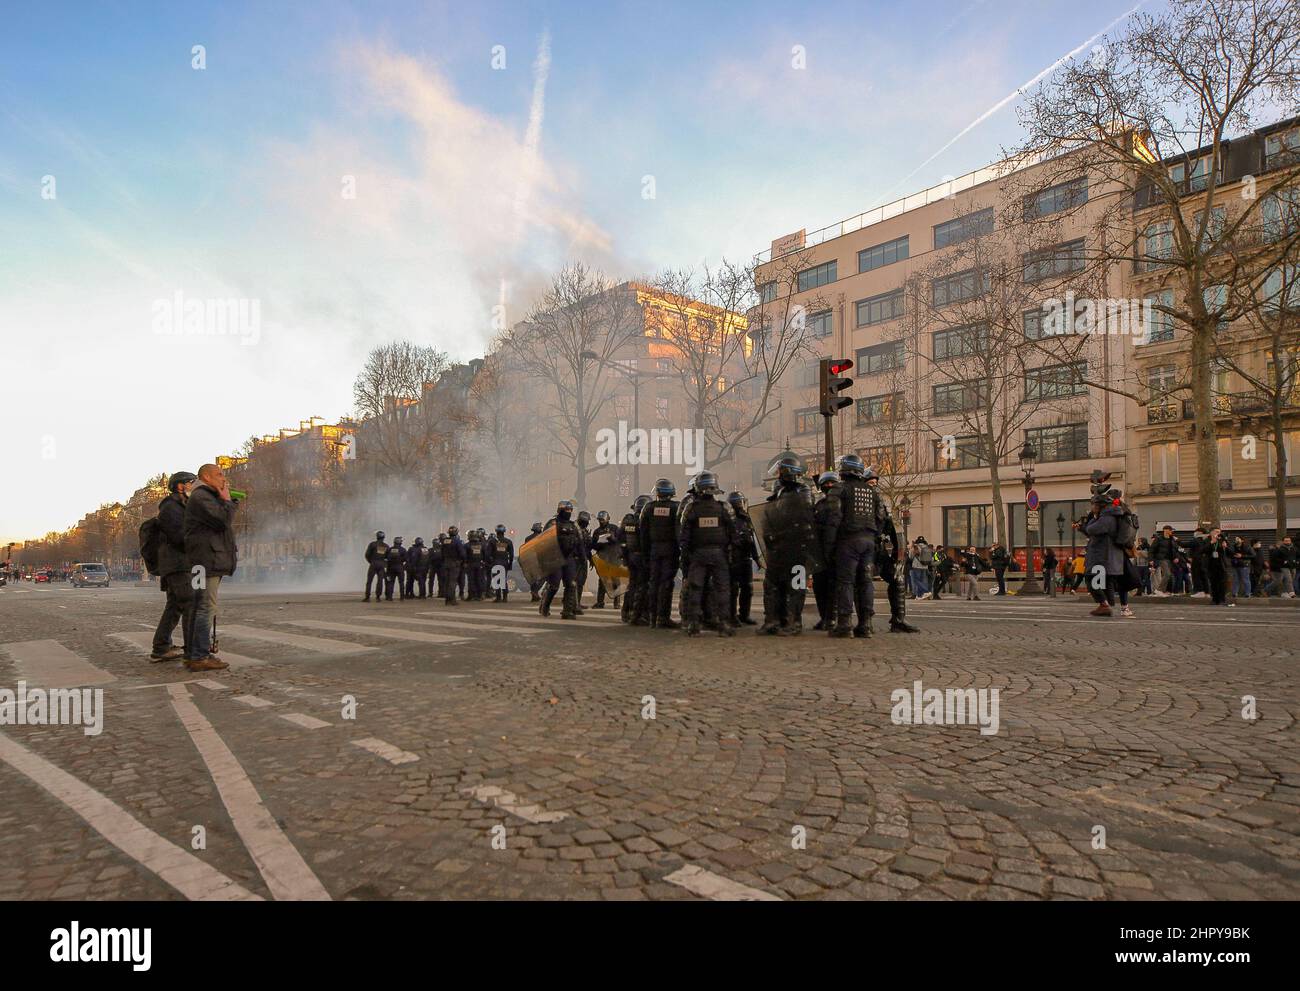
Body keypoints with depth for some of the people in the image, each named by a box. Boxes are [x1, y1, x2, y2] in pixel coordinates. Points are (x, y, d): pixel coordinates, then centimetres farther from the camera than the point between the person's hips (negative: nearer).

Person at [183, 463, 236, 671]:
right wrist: (227, 501, -6)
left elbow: (224, 524, 25)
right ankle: (200, 657, -11)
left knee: (203, 609, 12)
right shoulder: (200, 497, -8)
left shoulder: (209, 498, 25)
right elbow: (223, 520, -18)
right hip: (206, 561, -11)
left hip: (212, 562, 11)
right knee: (206, 608, -12)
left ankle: (195, 654, 17)